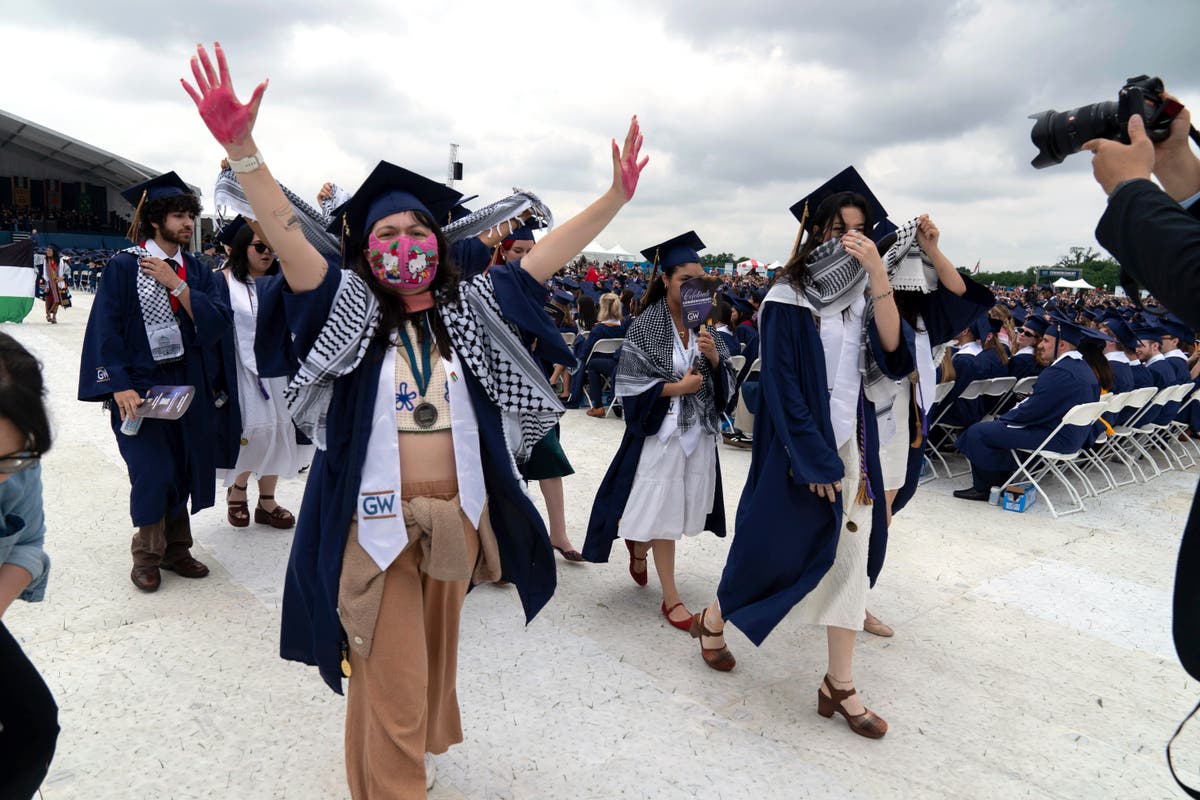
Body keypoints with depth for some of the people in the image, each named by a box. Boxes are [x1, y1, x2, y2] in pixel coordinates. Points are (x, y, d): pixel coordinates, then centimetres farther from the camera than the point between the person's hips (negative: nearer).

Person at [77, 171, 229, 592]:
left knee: (182, 469, 8)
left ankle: (175, 548, 23)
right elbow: (106, 329, -10)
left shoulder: (196, 271, 8)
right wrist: (120, 386, -19)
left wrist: (175, 284, -14)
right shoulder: (124, 266, -5)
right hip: (139, 386, -4)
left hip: (188, 385, 4)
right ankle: (147, 555, 13)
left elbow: (219, 320, -6)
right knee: (153, 472, -6)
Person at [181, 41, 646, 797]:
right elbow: (288, 238, -18)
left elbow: (545, 255, -2)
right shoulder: (353, 310, -4)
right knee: (391, 686, 4)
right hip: (377, 522, -4)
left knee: (435, 653, 24)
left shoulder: (468, 309, 3)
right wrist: (242, 148, -32)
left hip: (455, 516, 4)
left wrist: (616, 196, -10)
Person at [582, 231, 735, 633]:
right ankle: (670, 597, 14)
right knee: (662, 510, 1)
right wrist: (676, 388, -16)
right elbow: (630, 384, -9)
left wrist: (713, 356, -14)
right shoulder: (644, 326, -8)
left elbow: (726, 381, 5)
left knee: (684, 508, 13)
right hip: (658, 430, -5)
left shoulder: (706, 325, 6)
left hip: (699, 431, 5)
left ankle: (639, 545, 43)